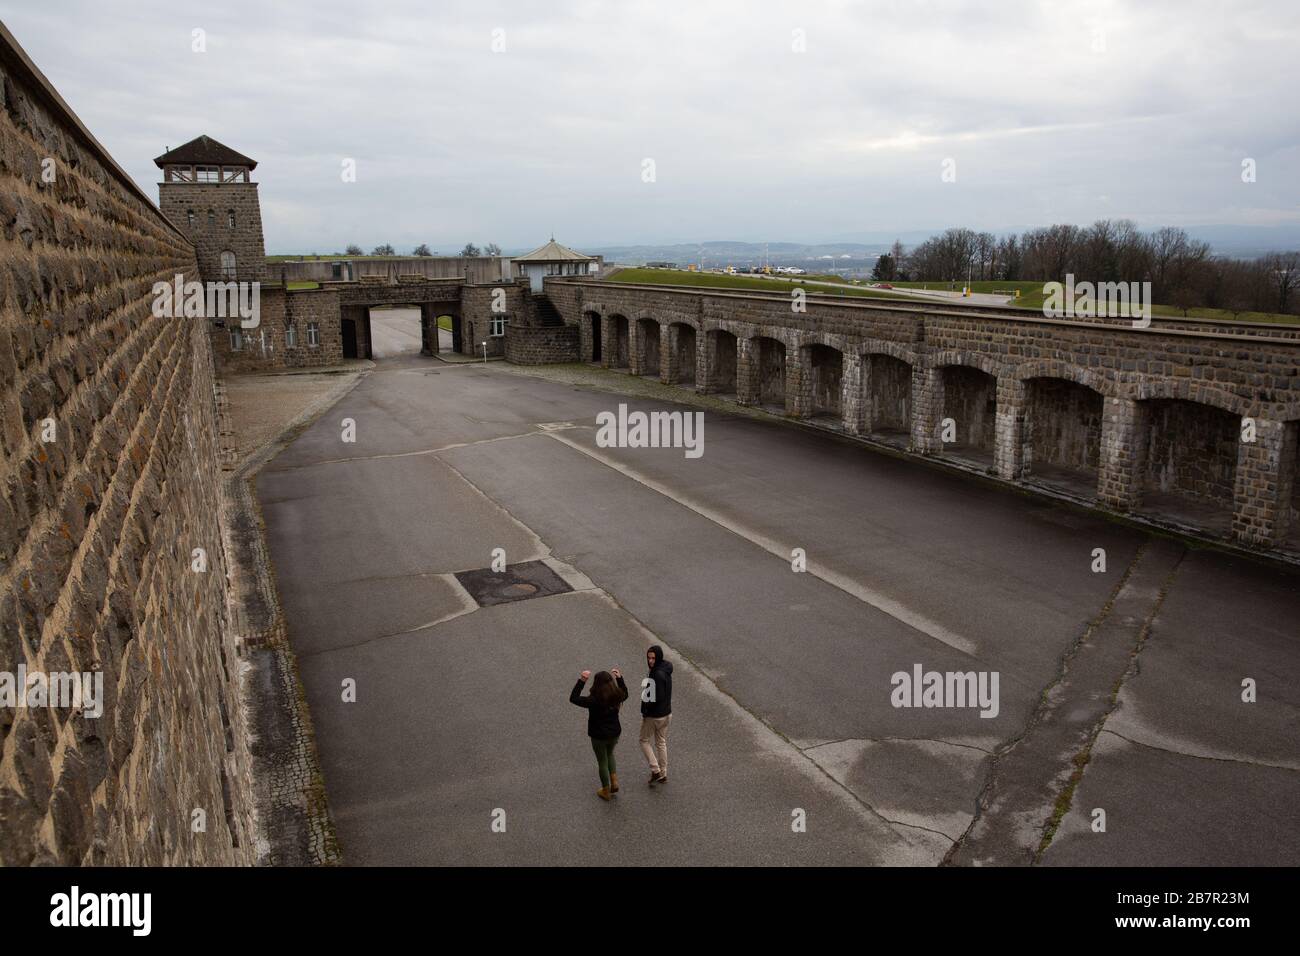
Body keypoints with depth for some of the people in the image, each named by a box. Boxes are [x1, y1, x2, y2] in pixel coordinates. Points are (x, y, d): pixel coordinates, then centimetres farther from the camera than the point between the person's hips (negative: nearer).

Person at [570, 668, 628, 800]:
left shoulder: (594, 700, -29)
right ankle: (614, 782, 27)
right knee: (609, 754, 32)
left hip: (599, 736, -4)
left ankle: (606, 792, 30)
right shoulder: (616, 696, -13)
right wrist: (619, 678, 12)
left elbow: (573, 698, -24)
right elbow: (625, 693, 12)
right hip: (615, 733, 5)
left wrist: (581, 681, -28)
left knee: (602, 761, 15)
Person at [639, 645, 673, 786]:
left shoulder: (658, 674, -27)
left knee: (645, 741, 11)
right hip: (666, 713, 8)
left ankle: (655, 771, 5)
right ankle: (663, 774, 27)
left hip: (653, 715, -8)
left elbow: (657, 697, -26)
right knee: (661, 743, 18)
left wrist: (645, 711, -15)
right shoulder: (666, 670, 2)